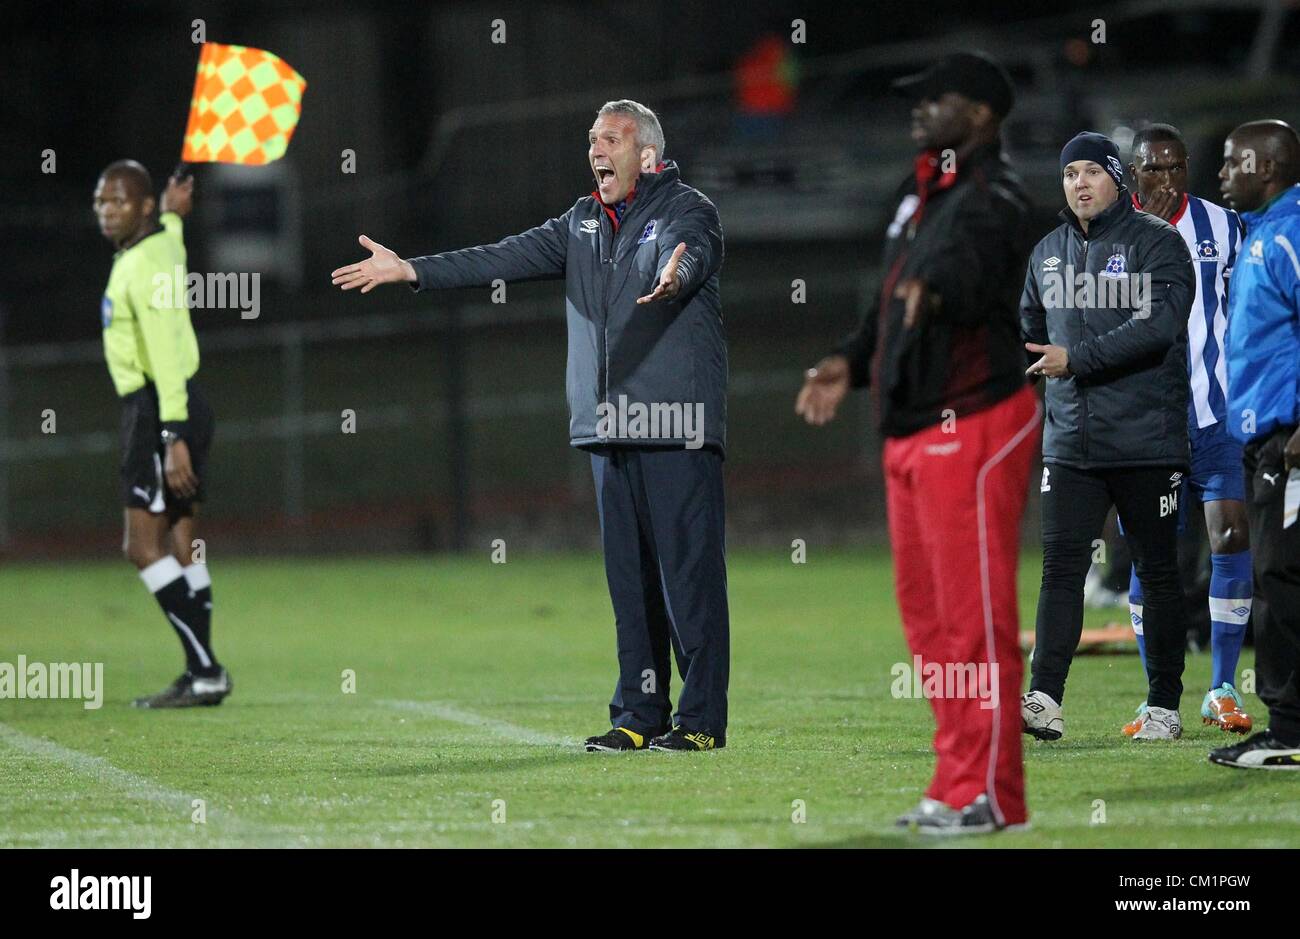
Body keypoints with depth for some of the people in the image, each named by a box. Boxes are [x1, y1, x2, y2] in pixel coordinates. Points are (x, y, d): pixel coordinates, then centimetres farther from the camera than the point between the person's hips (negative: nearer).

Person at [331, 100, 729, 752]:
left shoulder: (687, 211, -3)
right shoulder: (585, 222, 18)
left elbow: (687, 256, -25)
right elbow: (512, 257, 15)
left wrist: (673, 277, -50)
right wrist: (411, 270, 8)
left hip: (677, 428, -7)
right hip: (611, 429, 7)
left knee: (689, 571, -7)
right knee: (628, 575, 8)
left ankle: (702, 718, -5)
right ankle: (640, 716, 12)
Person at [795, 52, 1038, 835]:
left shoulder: (994, 196, -13)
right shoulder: (921, 194, 18)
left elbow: (973, 269, -34)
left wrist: (933, 290, -53)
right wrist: (852, 362, 23)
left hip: (974, 426, -10)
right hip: (912, 433, 10)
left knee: (976, 615, -9)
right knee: (926, 614, 13)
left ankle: (990, 794, -8)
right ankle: (957, 783, 20)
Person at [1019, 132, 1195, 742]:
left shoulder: (1156, 242, -4)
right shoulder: (1048, 253, 15)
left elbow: (1157, 327, -18)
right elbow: (1031, 329, 30)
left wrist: (1077, 359, -22)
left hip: (1146, 441, -4)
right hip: (1070, 441, 4)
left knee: (1157, 573, 3)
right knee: (1061, 566, -8)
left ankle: (1164, 707, 11)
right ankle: (1044, 700, -16)